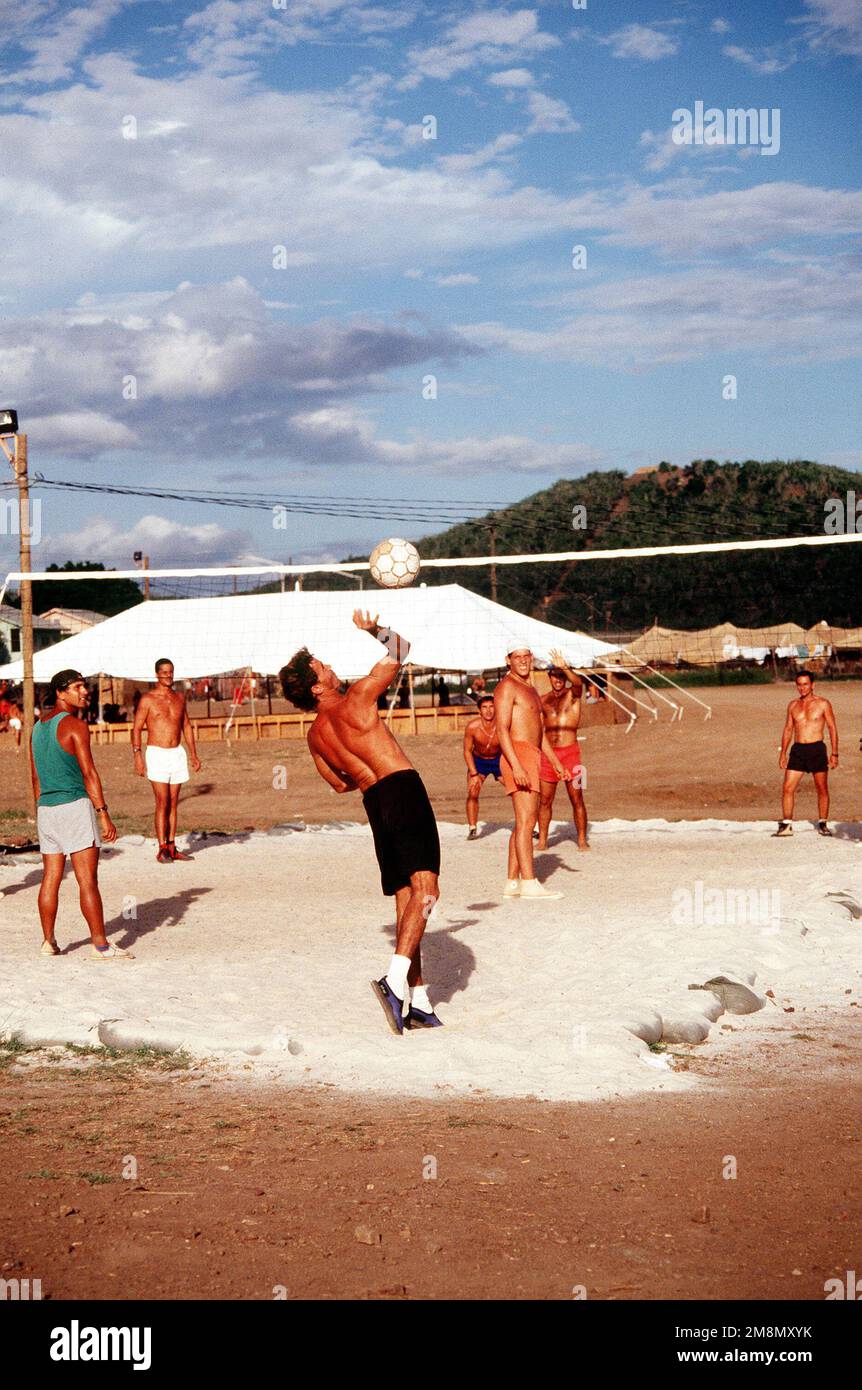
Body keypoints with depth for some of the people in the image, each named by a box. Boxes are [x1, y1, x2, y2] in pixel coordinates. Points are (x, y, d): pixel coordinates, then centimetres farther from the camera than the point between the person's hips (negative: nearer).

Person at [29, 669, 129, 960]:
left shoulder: (39, 726, 13)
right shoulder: (75, 725, -11)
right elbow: (88, 773, -17)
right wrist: (103, 815, -17)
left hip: (46, 808, 8)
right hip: (75, 805, -8)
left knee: (51, 879, 12)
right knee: (88, 880, -6)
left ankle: (48, 942, 15)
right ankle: (100, 944, -5)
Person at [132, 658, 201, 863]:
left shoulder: (179, 697, 10)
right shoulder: (147, 699, -5)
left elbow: (186, 726, 19)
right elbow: (137, 729, -6)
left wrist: (194, 754, 16)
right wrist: (137, 756, -15)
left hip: (178, 754, 5)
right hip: (157, 754, -5)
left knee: (173, 803, 7)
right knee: (162, 803, -10)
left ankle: (172, 847, 11)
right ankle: (162, 849, -8)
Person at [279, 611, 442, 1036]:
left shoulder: (315, 735, 14)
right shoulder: (355, 699, -4)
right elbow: (399, 648, 4)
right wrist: (372, 628, 22)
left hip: (374, 802, 7)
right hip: (403, 789, -7)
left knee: (405, 899, 11)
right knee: (425, 888, -17)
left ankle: (418, 1002, 9)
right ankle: (397, 979, -36)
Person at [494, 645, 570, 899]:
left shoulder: (529, 689, 22)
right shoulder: (507, 687, -7)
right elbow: (502, 729, -17)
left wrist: (556, 762, 24)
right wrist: (516, 766, -26)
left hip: (532, 756, 10)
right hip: (518, 755, -10)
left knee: (524, 822, 10)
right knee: (526, 820, -14)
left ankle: (512, 883, 12)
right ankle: (529, 883, -17)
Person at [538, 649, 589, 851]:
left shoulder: (573, 694, 0)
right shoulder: (543, 700, 11)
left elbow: (578, 683, -24)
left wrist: (565, 668, -42)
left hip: (570, 752, -3)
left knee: (577, 799, -1)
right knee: (545, 801, 4)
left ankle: (582, 840, 6)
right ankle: (542, 840, 11)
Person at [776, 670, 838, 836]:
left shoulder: (822, 704, -1)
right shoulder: (793, 705, 10)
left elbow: (832, 728, 1)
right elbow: (788, 729, 16)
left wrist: (834, 753, -5)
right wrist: (783, 753, 11)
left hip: (817, 749, -3)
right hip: (797, 749, 3)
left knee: (822, 790, 4)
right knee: (787, 788, -6)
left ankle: (823, 824, 17)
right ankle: (786, 825, 0)